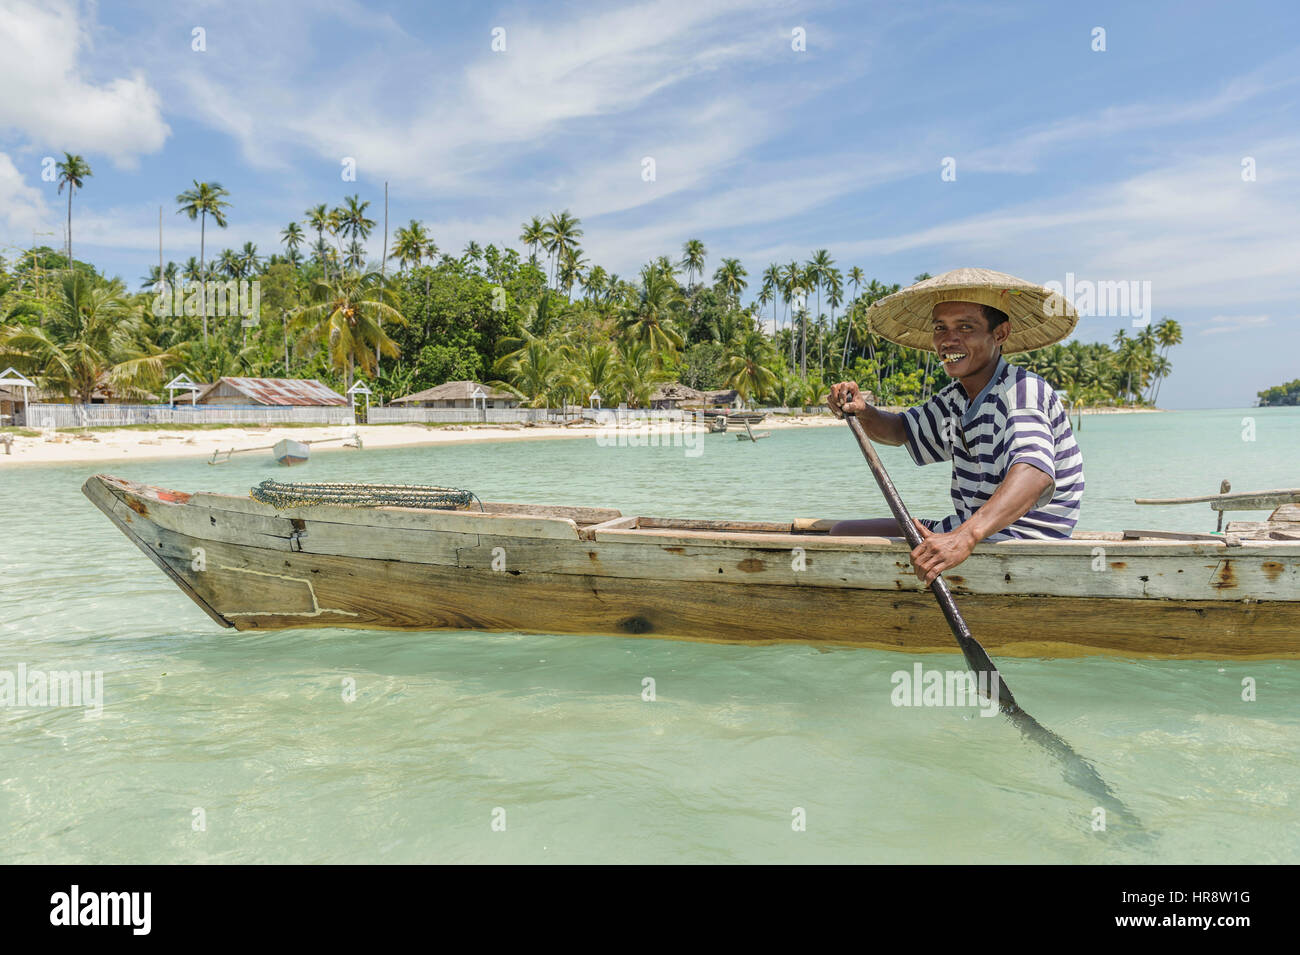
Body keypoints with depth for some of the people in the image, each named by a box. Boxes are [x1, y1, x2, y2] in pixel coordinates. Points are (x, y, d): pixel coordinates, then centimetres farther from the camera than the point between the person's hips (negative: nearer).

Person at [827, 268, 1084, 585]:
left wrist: (965, 537, -51)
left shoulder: (1022, 390, -18)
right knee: (843, 533, 8)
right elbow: (900, 430, 25)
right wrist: (862, 411, -1)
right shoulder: (956, 398, 10)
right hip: (970, 531, 9)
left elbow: (1035, 474, -36)